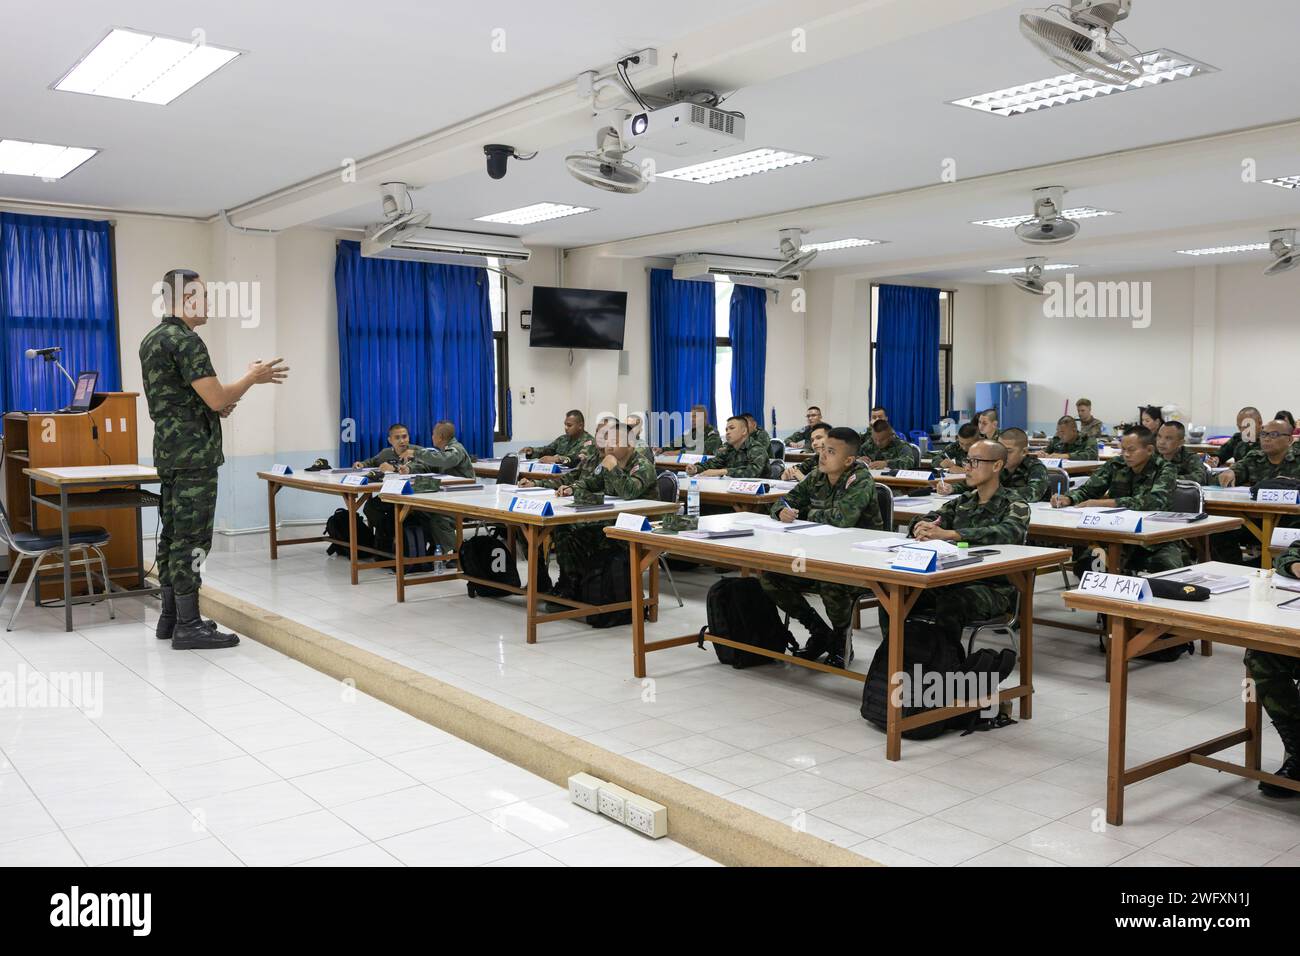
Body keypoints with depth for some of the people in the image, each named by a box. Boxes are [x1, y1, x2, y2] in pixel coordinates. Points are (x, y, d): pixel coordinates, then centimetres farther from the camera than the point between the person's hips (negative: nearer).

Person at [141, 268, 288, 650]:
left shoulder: (152, 339, 16)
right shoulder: (185, 340, -15)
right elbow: (216, 397, -19)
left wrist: (217, 404, 13)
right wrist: (253, 377, -3)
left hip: (167, 452, 10)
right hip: (194, 453, -10)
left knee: (172, 533, 12)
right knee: (192, 538, -7)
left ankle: (170, 617, 19)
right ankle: (188, 626, -3)